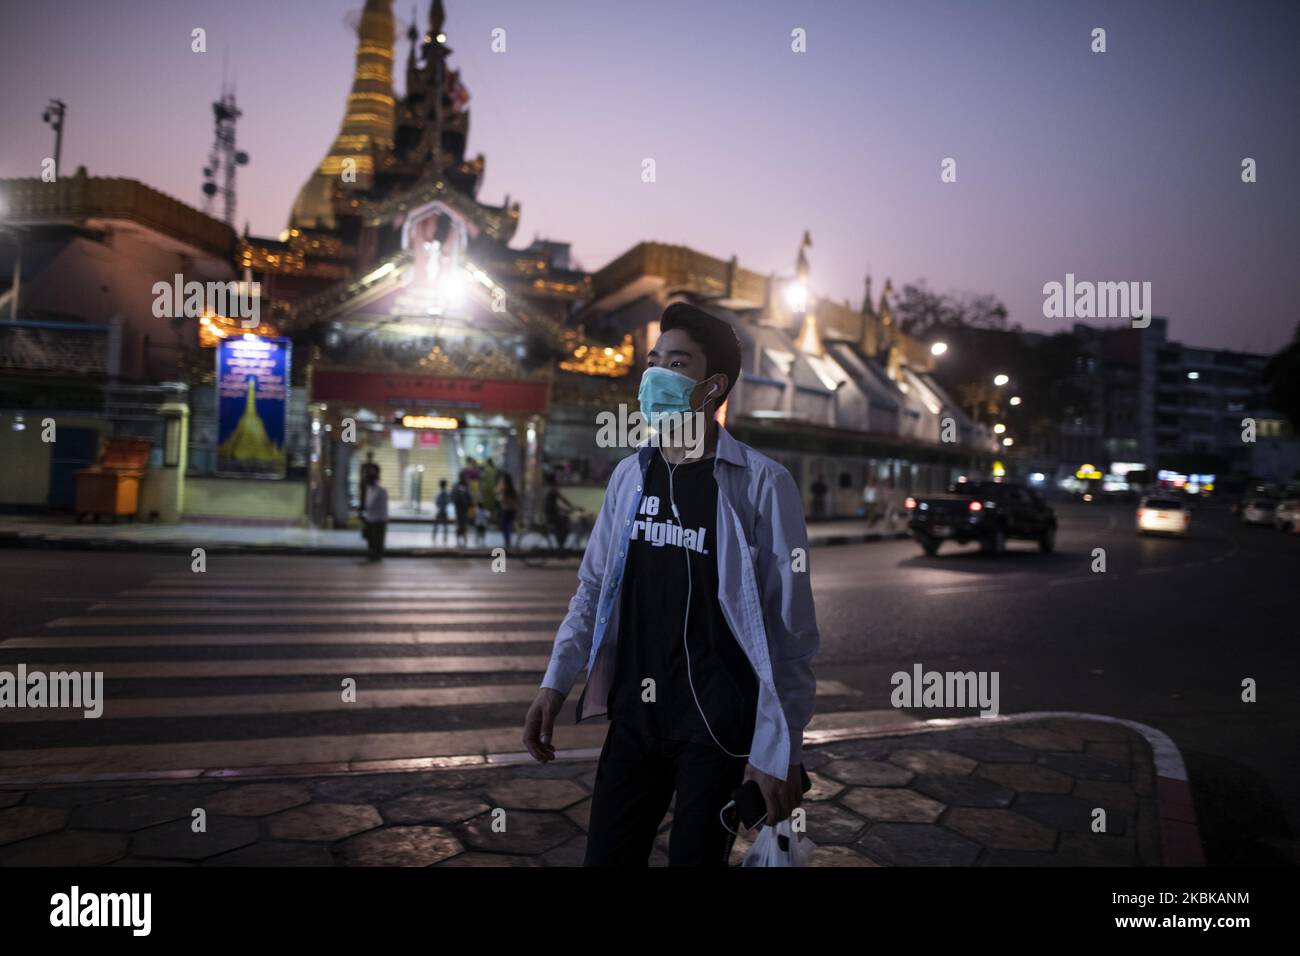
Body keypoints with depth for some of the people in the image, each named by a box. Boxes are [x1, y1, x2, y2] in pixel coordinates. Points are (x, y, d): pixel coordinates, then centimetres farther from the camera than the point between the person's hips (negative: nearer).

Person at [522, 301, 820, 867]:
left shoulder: (761, 484, -12)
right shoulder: (630, 474, 5)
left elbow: (790, 630, -11)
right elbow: (593, 588, 12)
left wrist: (780, 750, -12)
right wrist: (555, 683, 4)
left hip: (719, 725, -5)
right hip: (633, 715, 5)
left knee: (695, 856, 8)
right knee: (606, 857, 14)